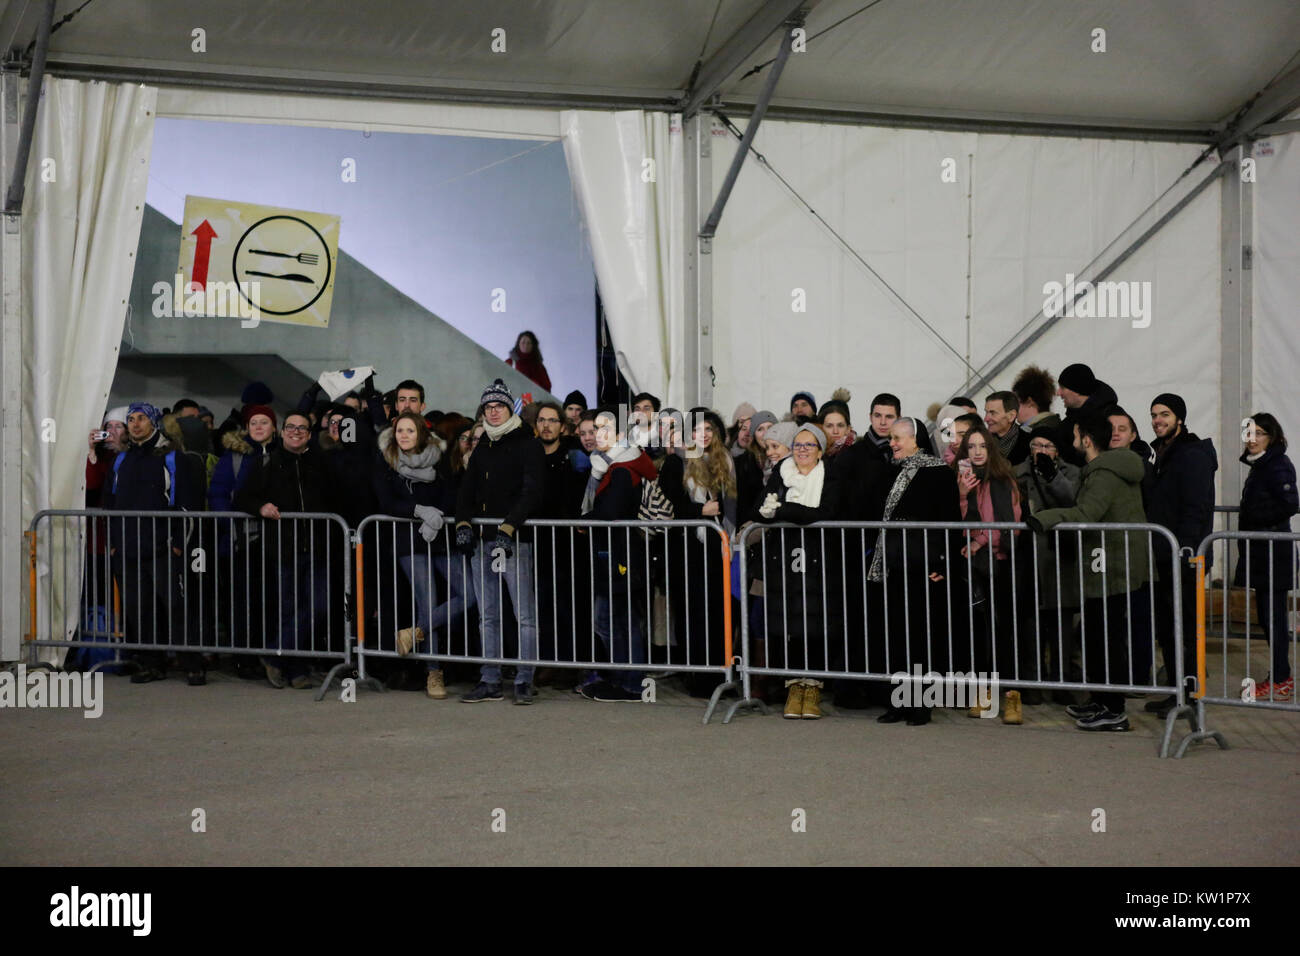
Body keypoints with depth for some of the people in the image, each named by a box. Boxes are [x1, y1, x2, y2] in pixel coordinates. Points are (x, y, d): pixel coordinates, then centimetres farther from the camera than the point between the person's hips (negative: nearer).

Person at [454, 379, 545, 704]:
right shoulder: (482, 449, 19)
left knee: (525, 614, -7)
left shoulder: (528, 446, -1)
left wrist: (508, 528, -22)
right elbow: (467, 491, 17)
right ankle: (490, 682, 12)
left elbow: (531, 492, -11)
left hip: (516, 539, -6)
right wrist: (464, 524, -2)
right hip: (483, 540, 7)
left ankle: (524, 681, -3)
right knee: (488, 616, 8)